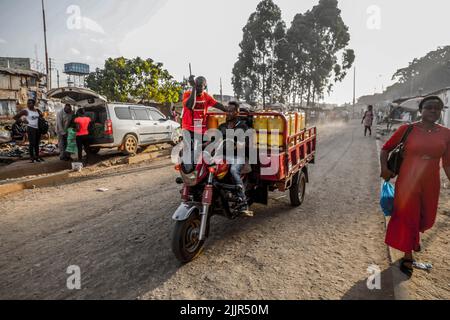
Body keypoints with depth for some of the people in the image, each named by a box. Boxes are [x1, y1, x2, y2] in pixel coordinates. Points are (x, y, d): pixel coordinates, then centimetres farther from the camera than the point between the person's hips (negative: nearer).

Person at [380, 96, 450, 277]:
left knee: (426, 218, 19)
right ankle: (408, 256, 23)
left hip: (430, 184, 4)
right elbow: (386, 149, -1)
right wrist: (384, 168, -13)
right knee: (406, 216, 5)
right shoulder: (407, 129, -8)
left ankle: (414, 237, 54)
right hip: (407, 181, -3)